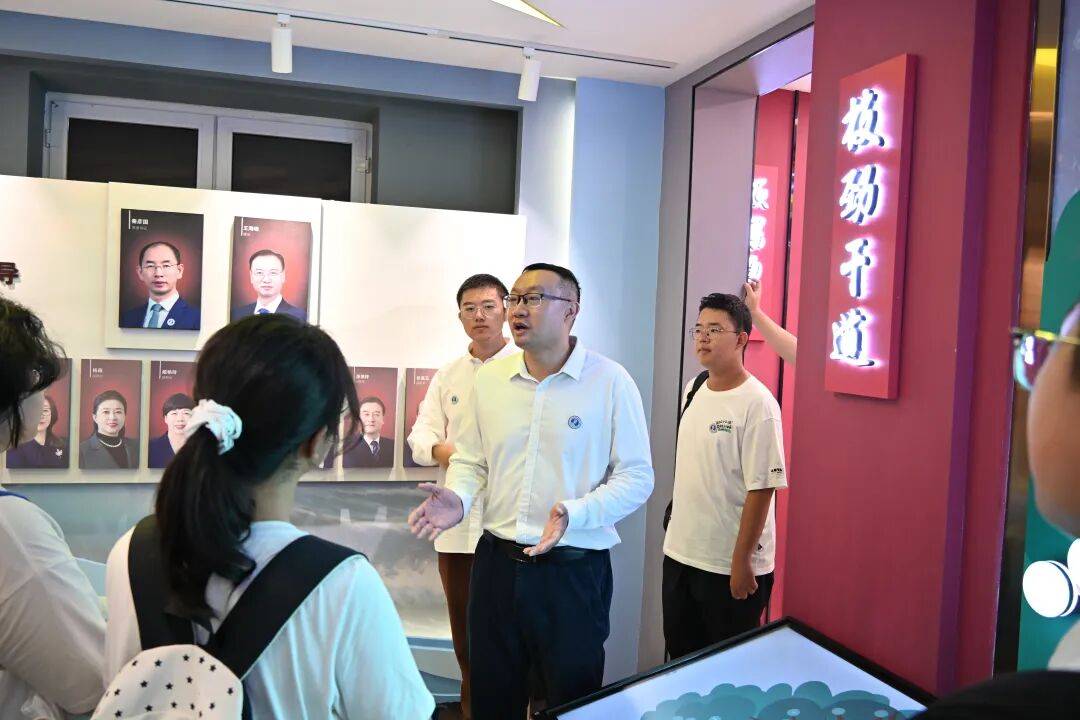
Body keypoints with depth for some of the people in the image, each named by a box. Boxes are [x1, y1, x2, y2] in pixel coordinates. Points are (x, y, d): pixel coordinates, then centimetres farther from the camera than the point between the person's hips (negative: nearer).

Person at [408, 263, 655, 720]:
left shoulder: (610, 382, -9)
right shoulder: (489, 378, 5)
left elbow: (636, 477, -9)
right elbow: (470, 461, 13)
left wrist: (574, 513, -23)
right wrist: (458, 497, -9)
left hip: (574, 568, -4)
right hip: (497, 561, 4)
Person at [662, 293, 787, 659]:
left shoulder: (757, 403, -17)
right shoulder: (693, 390, 6)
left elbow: (761, 488, -18)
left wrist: (741, 561, -17)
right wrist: (677, 530, 16)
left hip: (730, 565, -7)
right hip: (679, 553, 7)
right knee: (680, 652, 19)